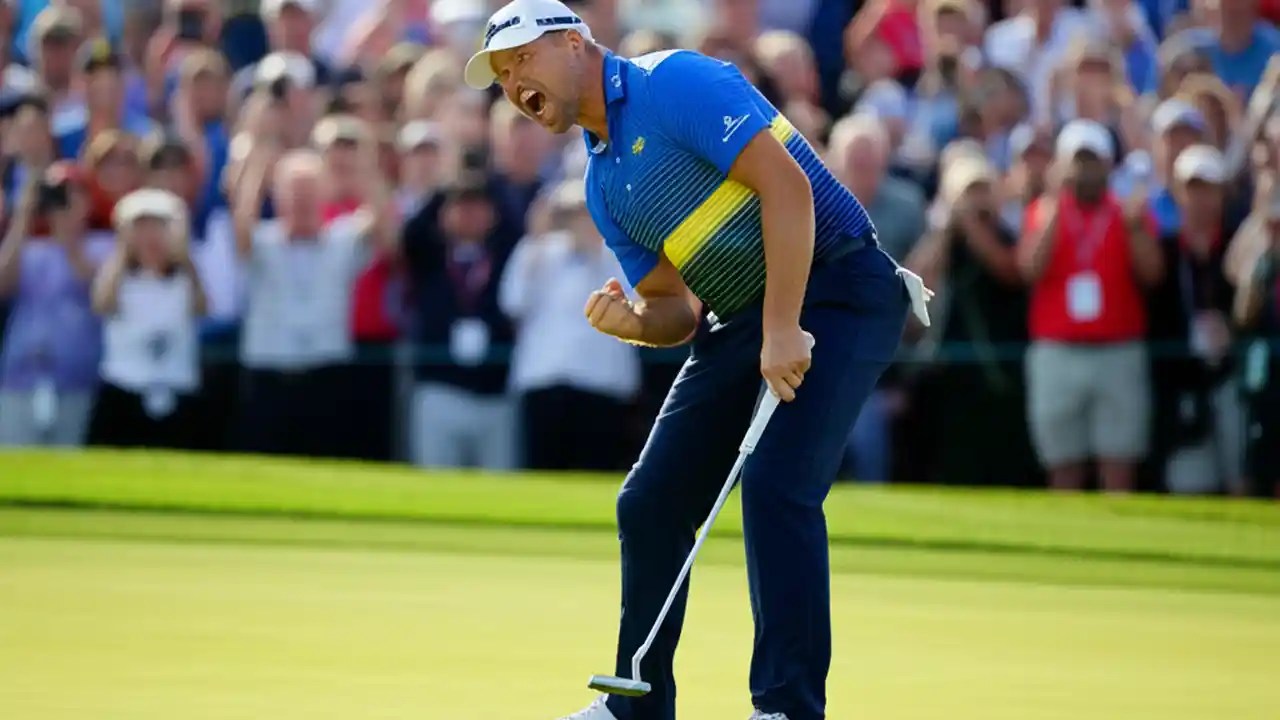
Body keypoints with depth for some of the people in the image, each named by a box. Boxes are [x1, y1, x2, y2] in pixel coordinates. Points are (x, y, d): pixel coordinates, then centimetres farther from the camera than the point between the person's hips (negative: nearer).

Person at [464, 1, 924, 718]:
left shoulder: (674, 82, -14)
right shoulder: (603, 184, 12)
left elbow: (786, 183, -23)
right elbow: (677, 308, 12)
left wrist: (783, 329, -26)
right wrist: (632, 322, -12)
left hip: (838, 290, -9)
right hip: (743, 318, 9)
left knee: (776, 485, -22)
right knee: (649, 502, 7)